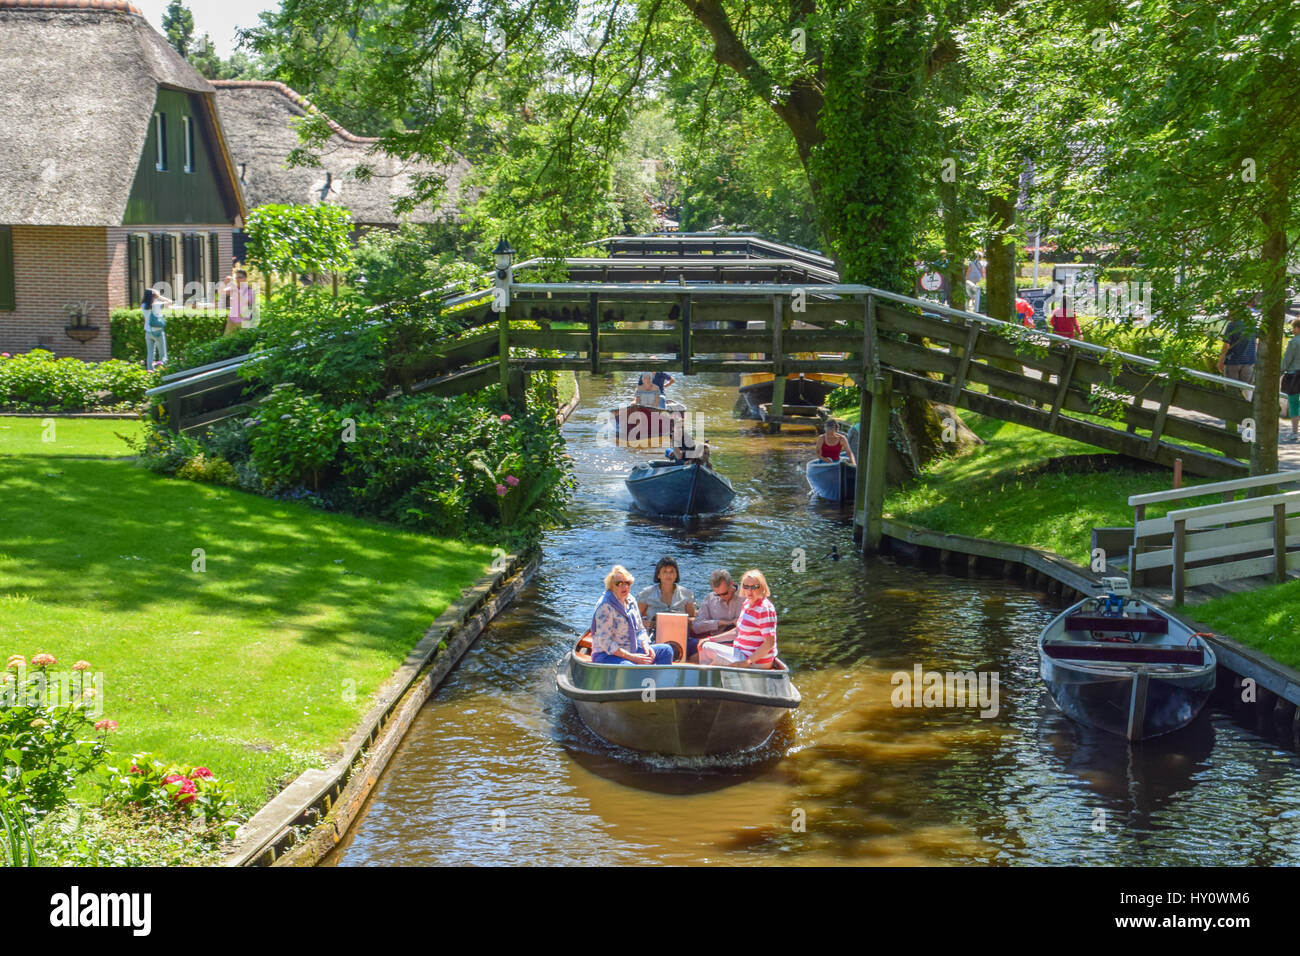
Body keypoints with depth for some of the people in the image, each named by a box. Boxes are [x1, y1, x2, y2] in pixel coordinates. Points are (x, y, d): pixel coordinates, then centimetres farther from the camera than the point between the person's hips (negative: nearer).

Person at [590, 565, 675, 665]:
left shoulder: (630, 601, 9)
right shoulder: (605, 605, -16)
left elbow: (640, 630, 18)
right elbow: (604, 642, -20)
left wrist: (645, 645, -4)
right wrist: (631, 657, -23)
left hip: (632, 650, 8)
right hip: (607, 655, -8)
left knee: (666, 650, -1)